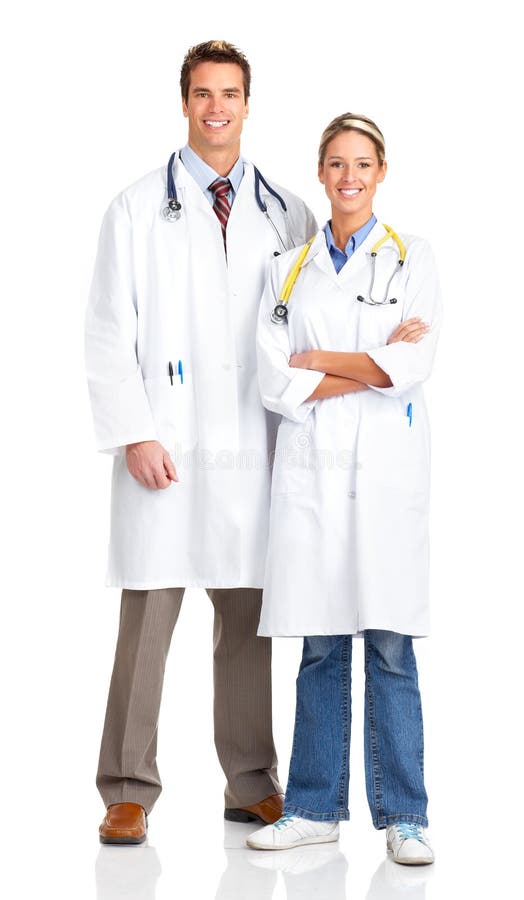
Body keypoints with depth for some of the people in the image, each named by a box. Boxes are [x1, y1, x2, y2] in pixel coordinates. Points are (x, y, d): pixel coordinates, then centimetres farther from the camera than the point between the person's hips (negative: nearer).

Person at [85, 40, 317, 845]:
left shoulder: (289, 216, 12)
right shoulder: (136, 209, 6)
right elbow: (108, 334, 2)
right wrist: (135, 434, -9)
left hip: (254, 453, 2)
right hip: (164, 450, -2)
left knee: (249, 620, 7)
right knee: (146, 620, -1)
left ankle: (252, 785, 18)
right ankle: (129, 793, 9)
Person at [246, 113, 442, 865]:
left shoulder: (411, 260, 6)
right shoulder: (289, 269, 12)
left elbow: (411, 370, -8)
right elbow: (275, 385, 1)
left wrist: (314, 360, -3)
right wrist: (371, 365, -8)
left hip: (387, 464, -2)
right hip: (311, 465, 2)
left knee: (390, 646, -2)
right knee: (321, 645, 6)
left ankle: (403, 815, 7)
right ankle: (315, 807, 16)